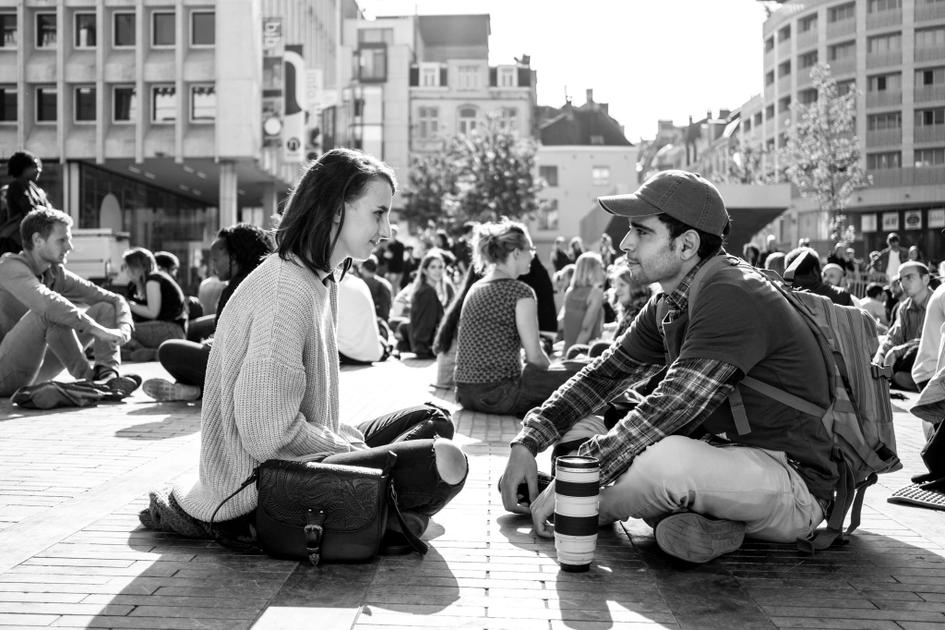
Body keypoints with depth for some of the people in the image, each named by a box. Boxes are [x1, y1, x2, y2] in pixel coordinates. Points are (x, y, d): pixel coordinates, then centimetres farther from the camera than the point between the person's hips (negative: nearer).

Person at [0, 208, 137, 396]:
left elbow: (116, 300, 3)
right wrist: (97, 330, -36)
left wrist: (124, 329, -18)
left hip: (33, 370, 8)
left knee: (106, 309, 1)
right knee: (50, 312, -33)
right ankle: (88, 379, -25)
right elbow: (47, 302, -36)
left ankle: (108, 375, -22)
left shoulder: (55, 273, 6)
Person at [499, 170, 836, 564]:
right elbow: (607, 372, 8)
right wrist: (527, 443, -5)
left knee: (667, 458, -39)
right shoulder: (669, 302, 8)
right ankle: (700, 521, -11)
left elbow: (670, 408, -28)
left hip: (794, 479, -9)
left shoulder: (732, 297, -23)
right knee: (574, 430, 4)